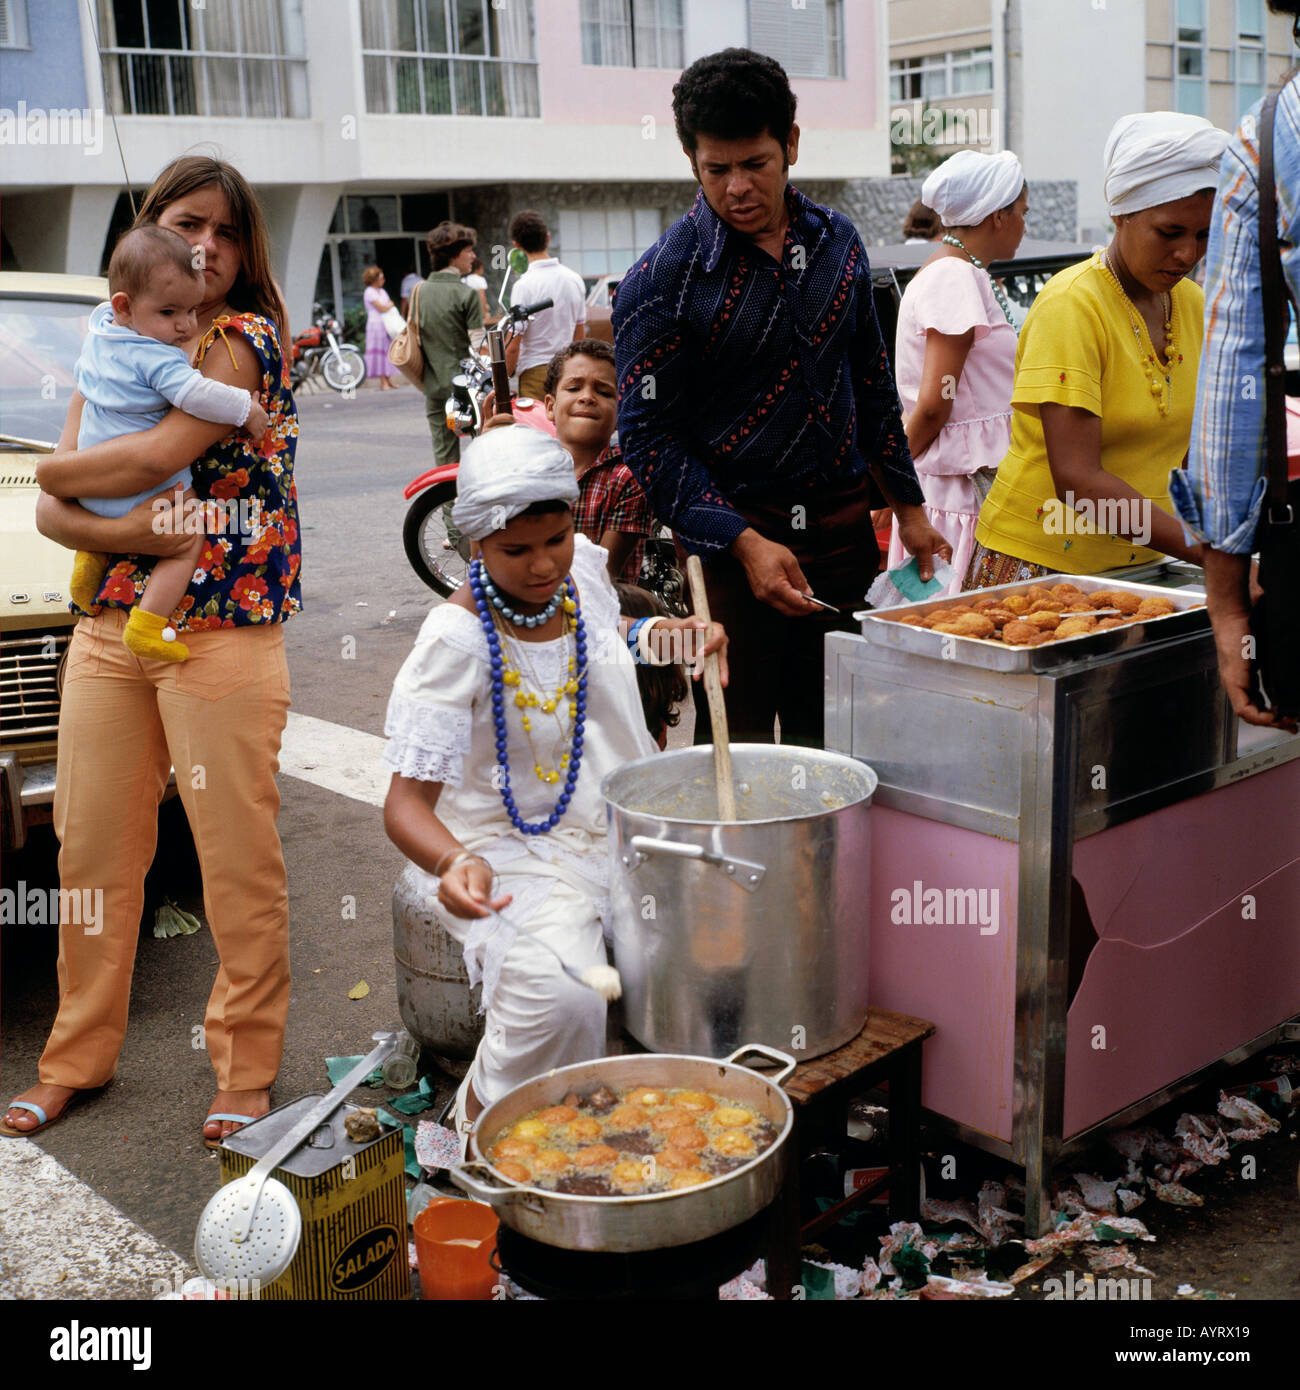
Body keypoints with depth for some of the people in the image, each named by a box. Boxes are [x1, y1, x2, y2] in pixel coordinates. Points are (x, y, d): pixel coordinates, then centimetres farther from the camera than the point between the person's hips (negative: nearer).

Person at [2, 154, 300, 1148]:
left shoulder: (244, 341, -3)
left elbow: (157, 456, -18)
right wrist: (132, 530, -15)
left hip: (224, 629, -5)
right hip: (109, 626, 6)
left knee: (239, 857, -1)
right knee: (92, 847, 11)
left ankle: (247, 1067, 15)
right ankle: (80, 1056, 27)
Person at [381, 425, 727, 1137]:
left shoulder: (584, 566, 0)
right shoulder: (455, 641, -19)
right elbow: (406, 802, -19)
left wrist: (660, 635, 6)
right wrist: (456, 861, -40)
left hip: (625, 830, 6)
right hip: (516, 853, -6)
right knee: (563, 997, -32)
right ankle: (479, 1130, -1)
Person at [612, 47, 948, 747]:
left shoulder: (836, 240, 6)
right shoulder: (663, 277, -10)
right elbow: (647, 436, -12)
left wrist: (908, 505, 15)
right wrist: (744, 543, -19)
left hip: (843, 525, 5)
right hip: (731, 538, -5)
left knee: (829, 742, 12)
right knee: (736, 749, 3)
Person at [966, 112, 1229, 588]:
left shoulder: (1194, 306, 7)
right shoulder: (1072, 304, -16)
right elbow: (1077, 480, -23)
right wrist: (1208, 550, -27)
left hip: (1139, 563, 6)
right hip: (1040, 561, -6)